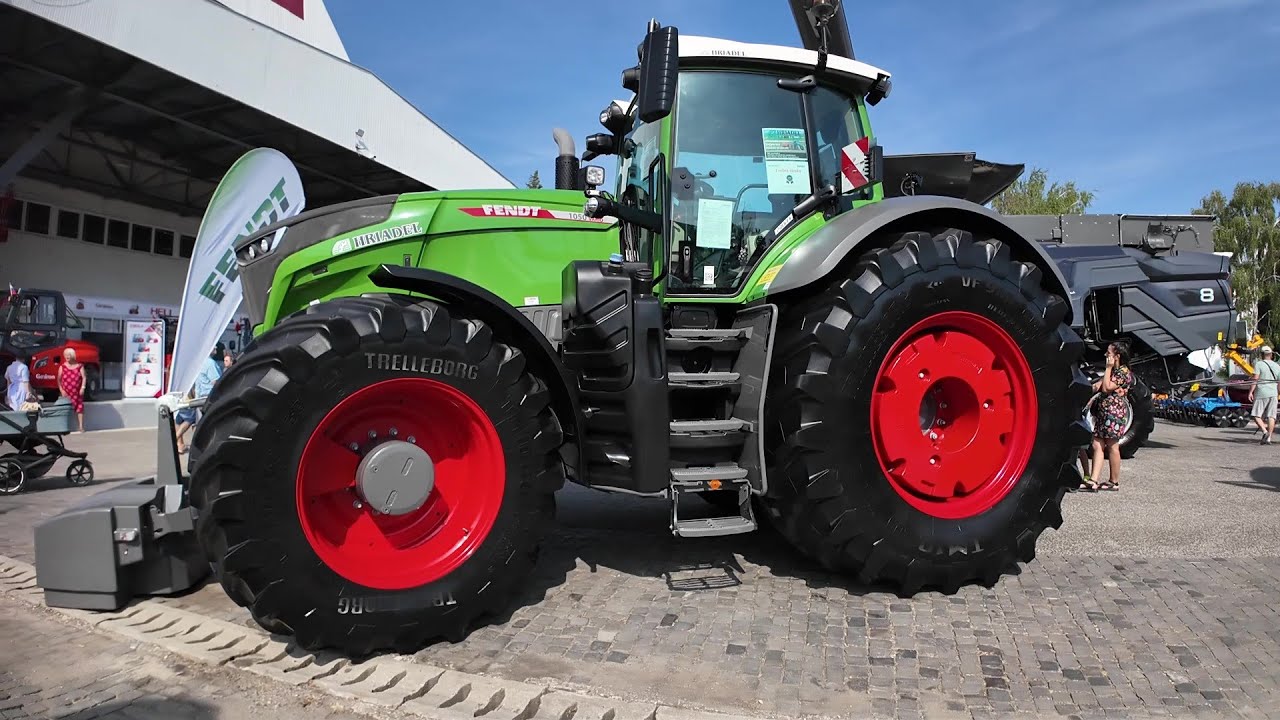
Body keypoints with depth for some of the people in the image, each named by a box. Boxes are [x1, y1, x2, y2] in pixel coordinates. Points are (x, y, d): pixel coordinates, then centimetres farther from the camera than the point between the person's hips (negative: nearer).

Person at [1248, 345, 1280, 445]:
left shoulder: (1259, 364, -4)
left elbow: (1255, 379, -13)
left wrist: (1250, 392, -11)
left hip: (1261, 394, -4)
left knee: (1257, 415, 1)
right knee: (1271, 416, 5)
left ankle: (1265, 431, -20)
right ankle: (1269, 438, 2)